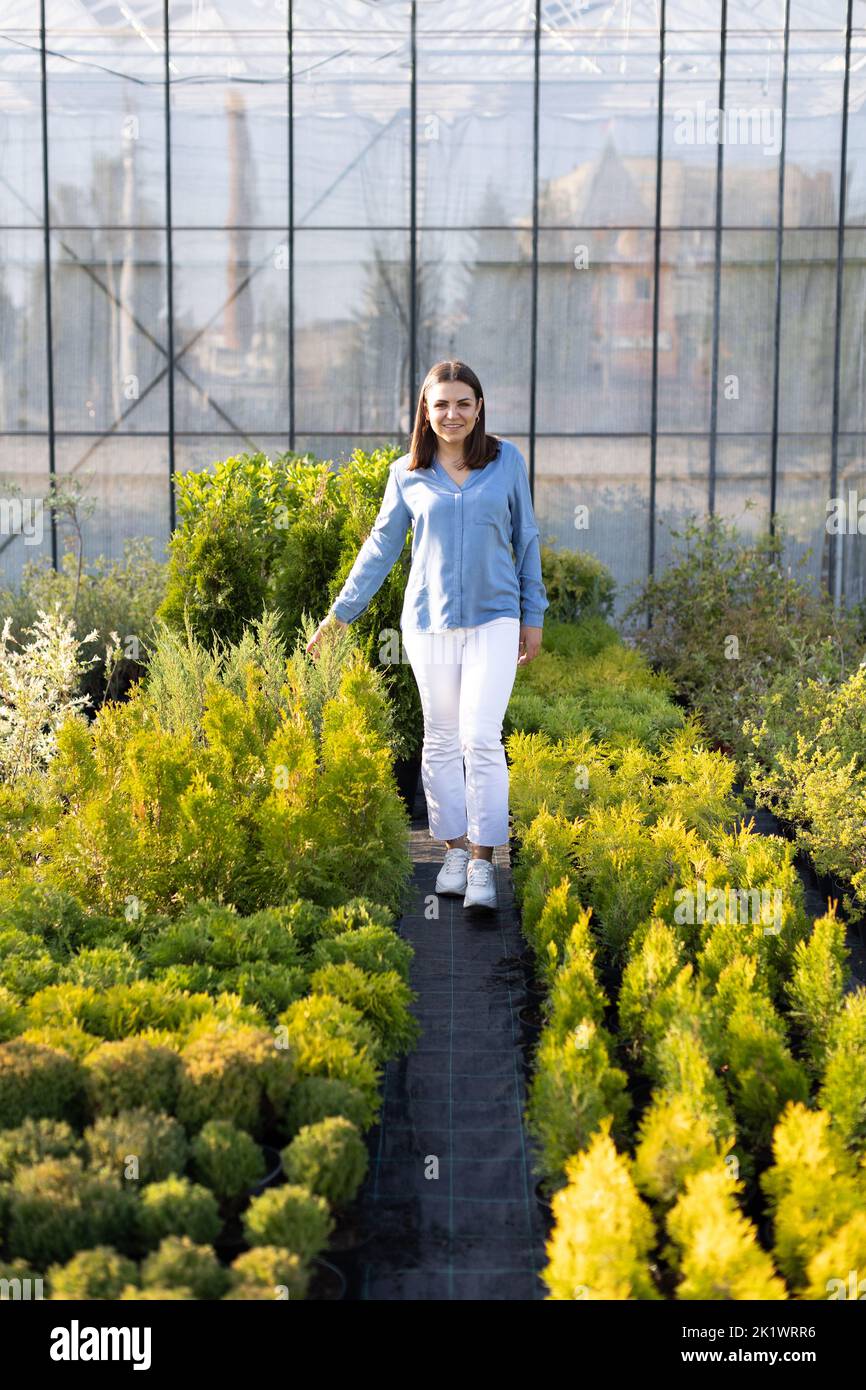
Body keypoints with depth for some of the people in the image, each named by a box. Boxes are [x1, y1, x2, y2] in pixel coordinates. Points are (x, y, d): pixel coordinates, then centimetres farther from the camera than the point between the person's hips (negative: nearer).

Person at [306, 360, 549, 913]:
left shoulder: (508, 460, 1)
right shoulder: (407, 474, 2)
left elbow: (526, 538, 8)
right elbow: (381, 547, 10)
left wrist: (534, 616, 8)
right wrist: (339, 614, 10)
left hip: (494, 621, -1)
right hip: (429, 623, 2)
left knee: (482, 739, -10)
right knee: (442, 740, 8)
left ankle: (483, 864, -4)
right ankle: (454, 849, 21)